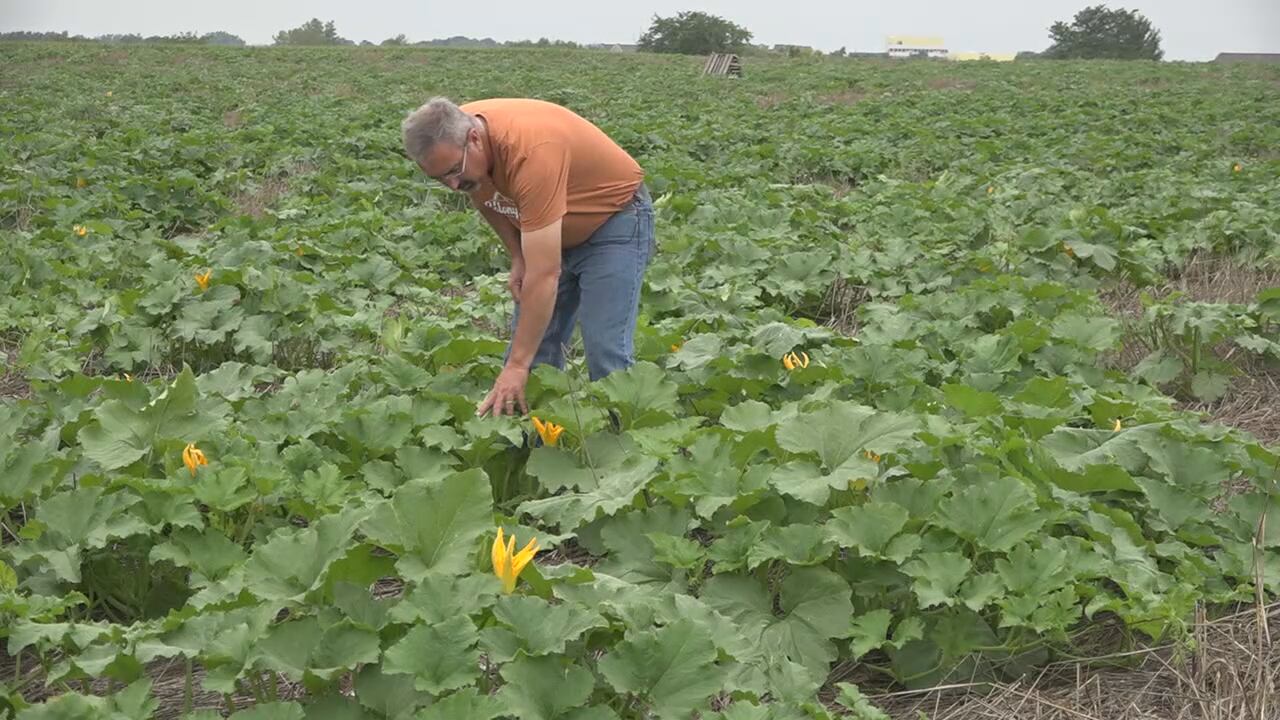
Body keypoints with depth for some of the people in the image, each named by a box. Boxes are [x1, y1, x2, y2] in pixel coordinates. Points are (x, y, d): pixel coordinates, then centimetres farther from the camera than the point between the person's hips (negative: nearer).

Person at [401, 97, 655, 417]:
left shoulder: (532, 151, -38)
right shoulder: (452, 137, -16)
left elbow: (544, 275, -38)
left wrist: (517, 366, -35)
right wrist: (518, 257, -5)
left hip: (613, 219, -7)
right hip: (547, 230, 7)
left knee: (606, 357, -16)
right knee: (534, 347, 2)